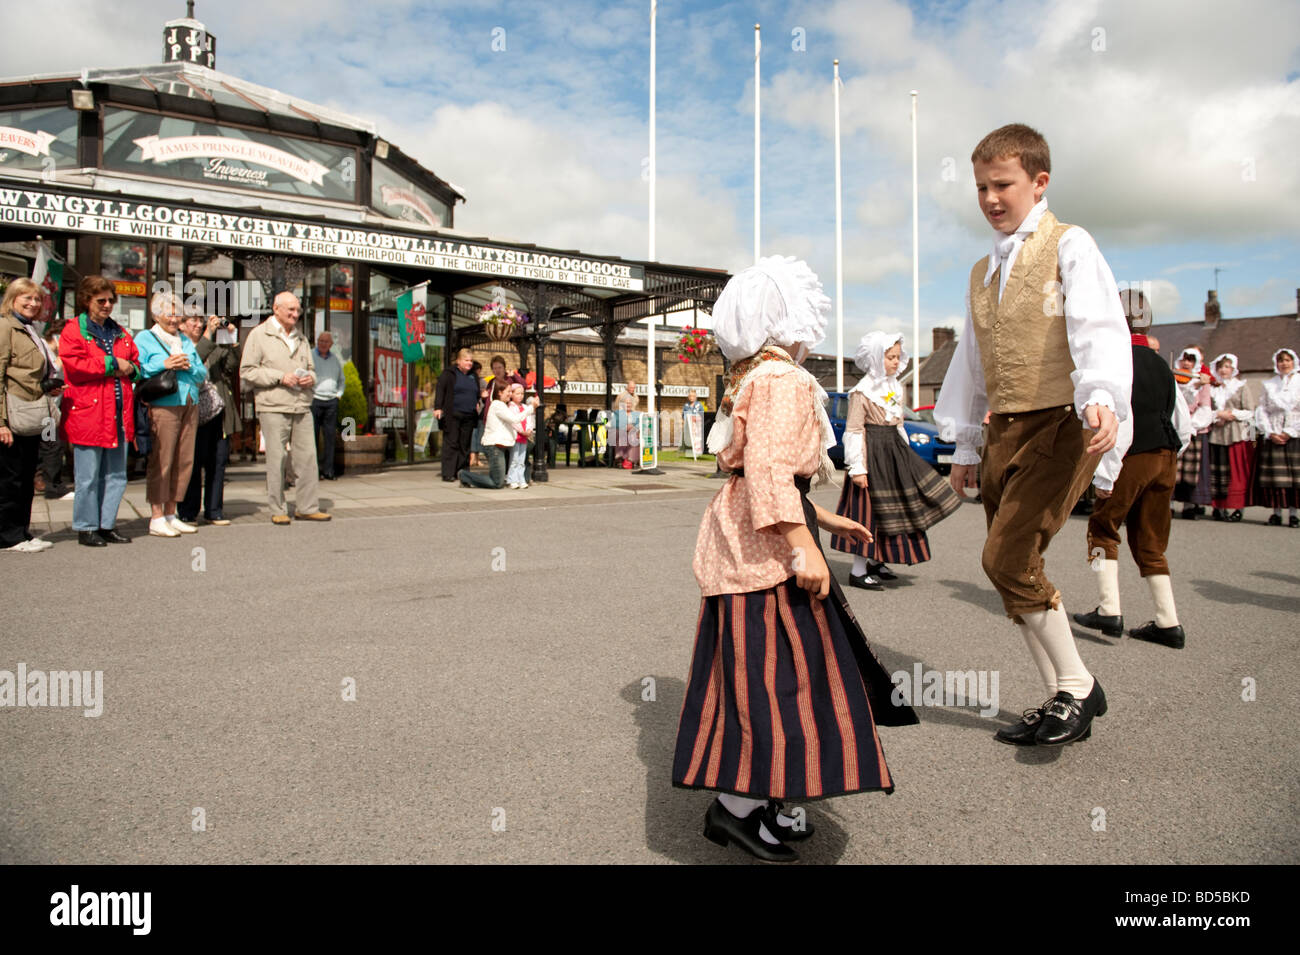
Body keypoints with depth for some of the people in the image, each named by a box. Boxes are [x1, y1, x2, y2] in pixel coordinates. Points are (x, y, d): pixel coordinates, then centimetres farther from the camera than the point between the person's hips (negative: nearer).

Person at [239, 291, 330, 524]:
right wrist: (280, 377, -12)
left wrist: (310, 378, 3)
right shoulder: (259, 335, 3)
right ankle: (278, 510, 6)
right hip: (273, 407, -5)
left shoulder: (301, 338, 20)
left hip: (302, 406, 5)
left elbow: (311, 367, 28)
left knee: (308, 457, 2)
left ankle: (307, 507, 10)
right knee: (276, 459, -3)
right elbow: (247, 372, -3)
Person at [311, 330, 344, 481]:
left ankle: (327, 469, 2)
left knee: (330, 436, 0)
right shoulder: (309, 357, 4)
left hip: (331, 401, 3)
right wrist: (308, 392, -5)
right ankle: (311, 468, -1)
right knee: (313, 436, -5)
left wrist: (339, 394, 11)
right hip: (314, 400, -3)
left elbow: (341, 380, 25)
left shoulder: (336, 360, 16)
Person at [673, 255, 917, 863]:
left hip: (744, 538, 10)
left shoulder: (752, 379, 19)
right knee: (781, 673, -5)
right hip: (766, 544, -10)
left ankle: (757, 799, 22)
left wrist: (827, 520, 26)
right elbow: (769, 467, -25)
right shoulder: (784, 380, -13)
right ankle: (735, 806, 2)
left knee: (764, 671, 14)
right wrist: (801, 545, -30)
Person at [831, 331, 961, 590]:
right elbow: (853, 430, -15)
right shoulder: (862, 392, -12)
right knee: (869, 510, -6)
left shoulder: (895, 387, 12)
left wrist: (905, 453, 17)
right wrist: (857, 467, -20)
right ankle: (858, 571, 1)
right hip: (872, 454, -8)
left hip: (894, 452, 8)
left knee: (892, 510, 12)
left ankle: (875, 562, 25)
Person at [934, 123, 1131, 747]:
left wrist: (1103, 399, -34)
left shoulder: (1069, 247, 0)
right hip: (1005, 432, 7)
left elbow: (1098, 327, -17)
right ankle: (1060, 698, 21)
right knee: (1014, 569, 6)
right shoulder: (982, 272, 20)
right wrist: (965, 446, 22)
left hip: (1061, 424, -7)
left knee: (1007, 558, -16)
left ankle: (1078, 686, 4)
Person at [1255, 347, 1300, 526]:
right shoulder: (1269, 384, 11)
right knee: (1274, 474, -3)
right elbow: (1261, 411, 7)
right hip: (1273, 436, 1)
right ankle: (1276, 512, 1)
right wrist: (1270, 433, -5)